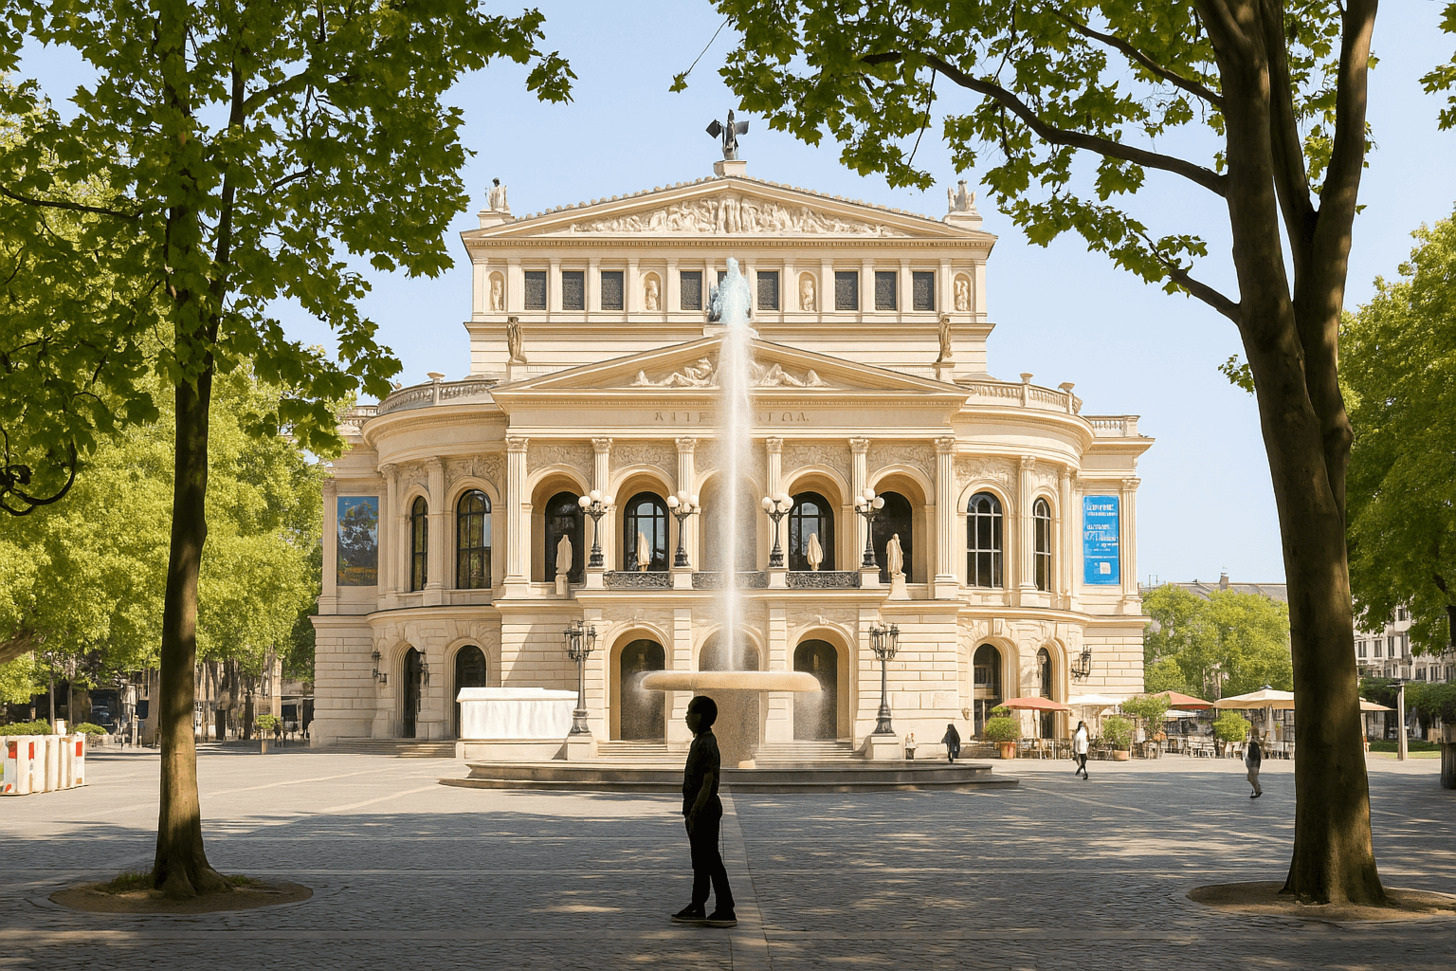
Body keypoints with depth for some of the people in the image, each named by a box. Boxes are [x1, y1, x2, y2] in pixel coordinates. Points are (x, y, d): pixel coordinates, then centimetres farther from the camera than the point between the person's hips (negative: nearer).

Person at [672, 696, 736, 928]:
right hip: (700, 812, 10)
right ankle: (697, 908, 20)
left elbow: (707, 784, -22)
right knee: (700, 862, 14)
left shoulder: (707, 745, -19)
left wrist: (693, 813, -21)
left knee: (711, 861, -5)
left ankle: (726, 911, -1)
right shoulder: (700, 742, 13)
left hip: (704, 811, -10)